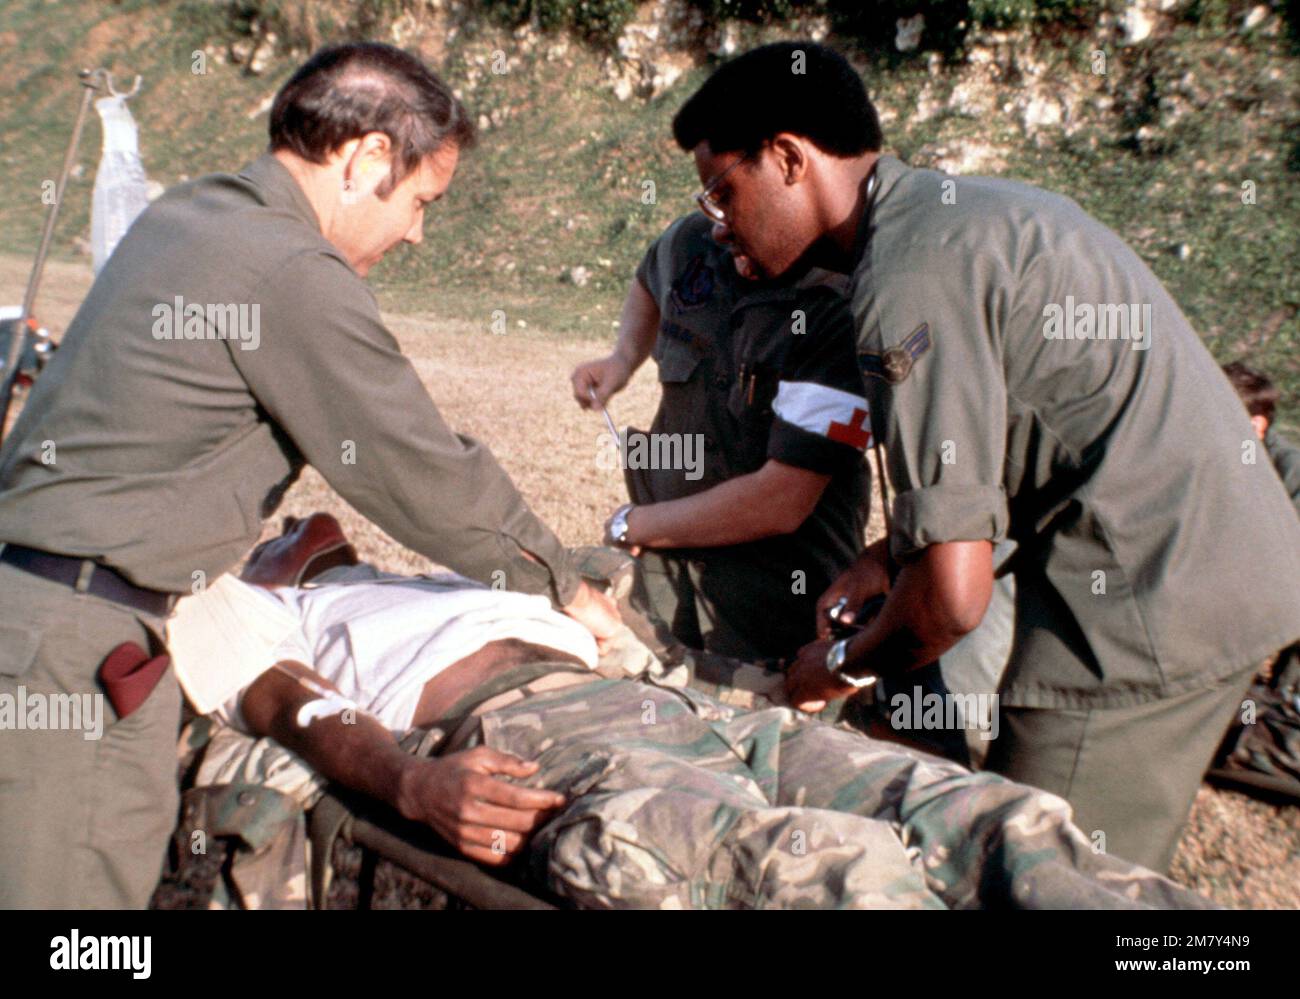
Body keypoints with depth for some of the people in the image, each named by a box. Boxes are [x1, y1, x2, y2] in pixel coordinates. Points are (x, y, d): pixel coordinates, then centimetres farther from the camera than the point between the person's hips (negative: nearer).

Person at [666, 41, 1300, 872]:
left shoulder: (911, 280, -20)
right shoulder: (964, 208, 11)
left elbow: (953, 597, -22)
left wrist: (844, 666, -3)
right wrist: (894, 555, 19)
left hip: (1152, 603, -10)